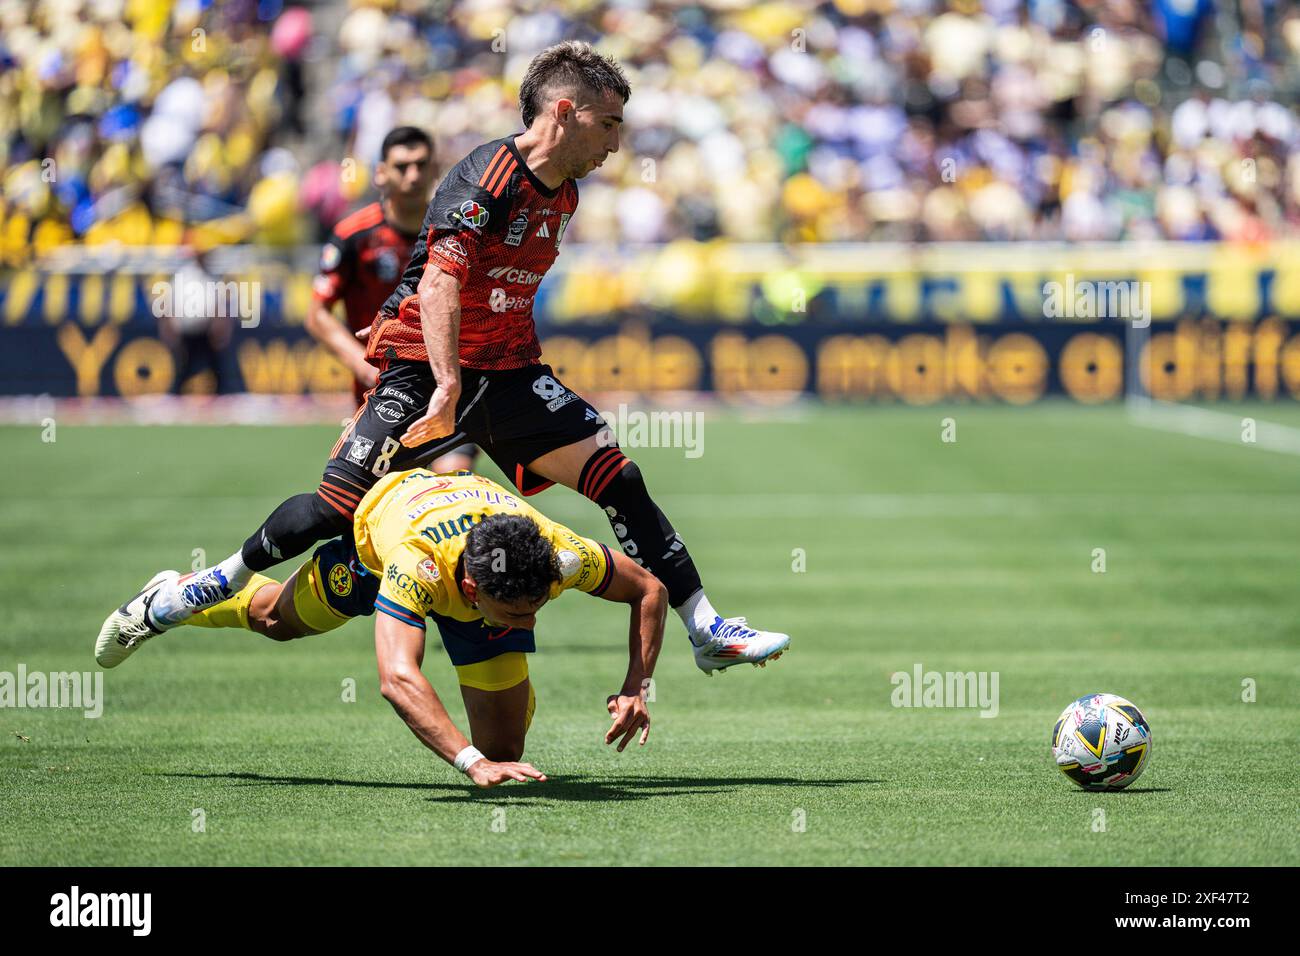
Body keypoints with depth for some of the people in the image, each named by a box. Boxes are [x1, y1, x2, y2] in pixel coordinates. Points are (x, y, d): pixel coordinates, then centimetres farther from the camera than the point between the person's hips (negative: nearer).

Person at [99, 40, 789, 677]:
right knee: (339, 505, -14)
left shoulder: (563, 194, 9)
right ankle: (215, 581, 8)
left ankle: (705, 629, -3)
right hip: (423, 363, -7)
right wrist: (448, 388, -39)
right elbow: (438, 282, -30)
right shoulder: (483, 180, -18)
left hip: (509, 368, 7)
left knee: (618, 476, -7)